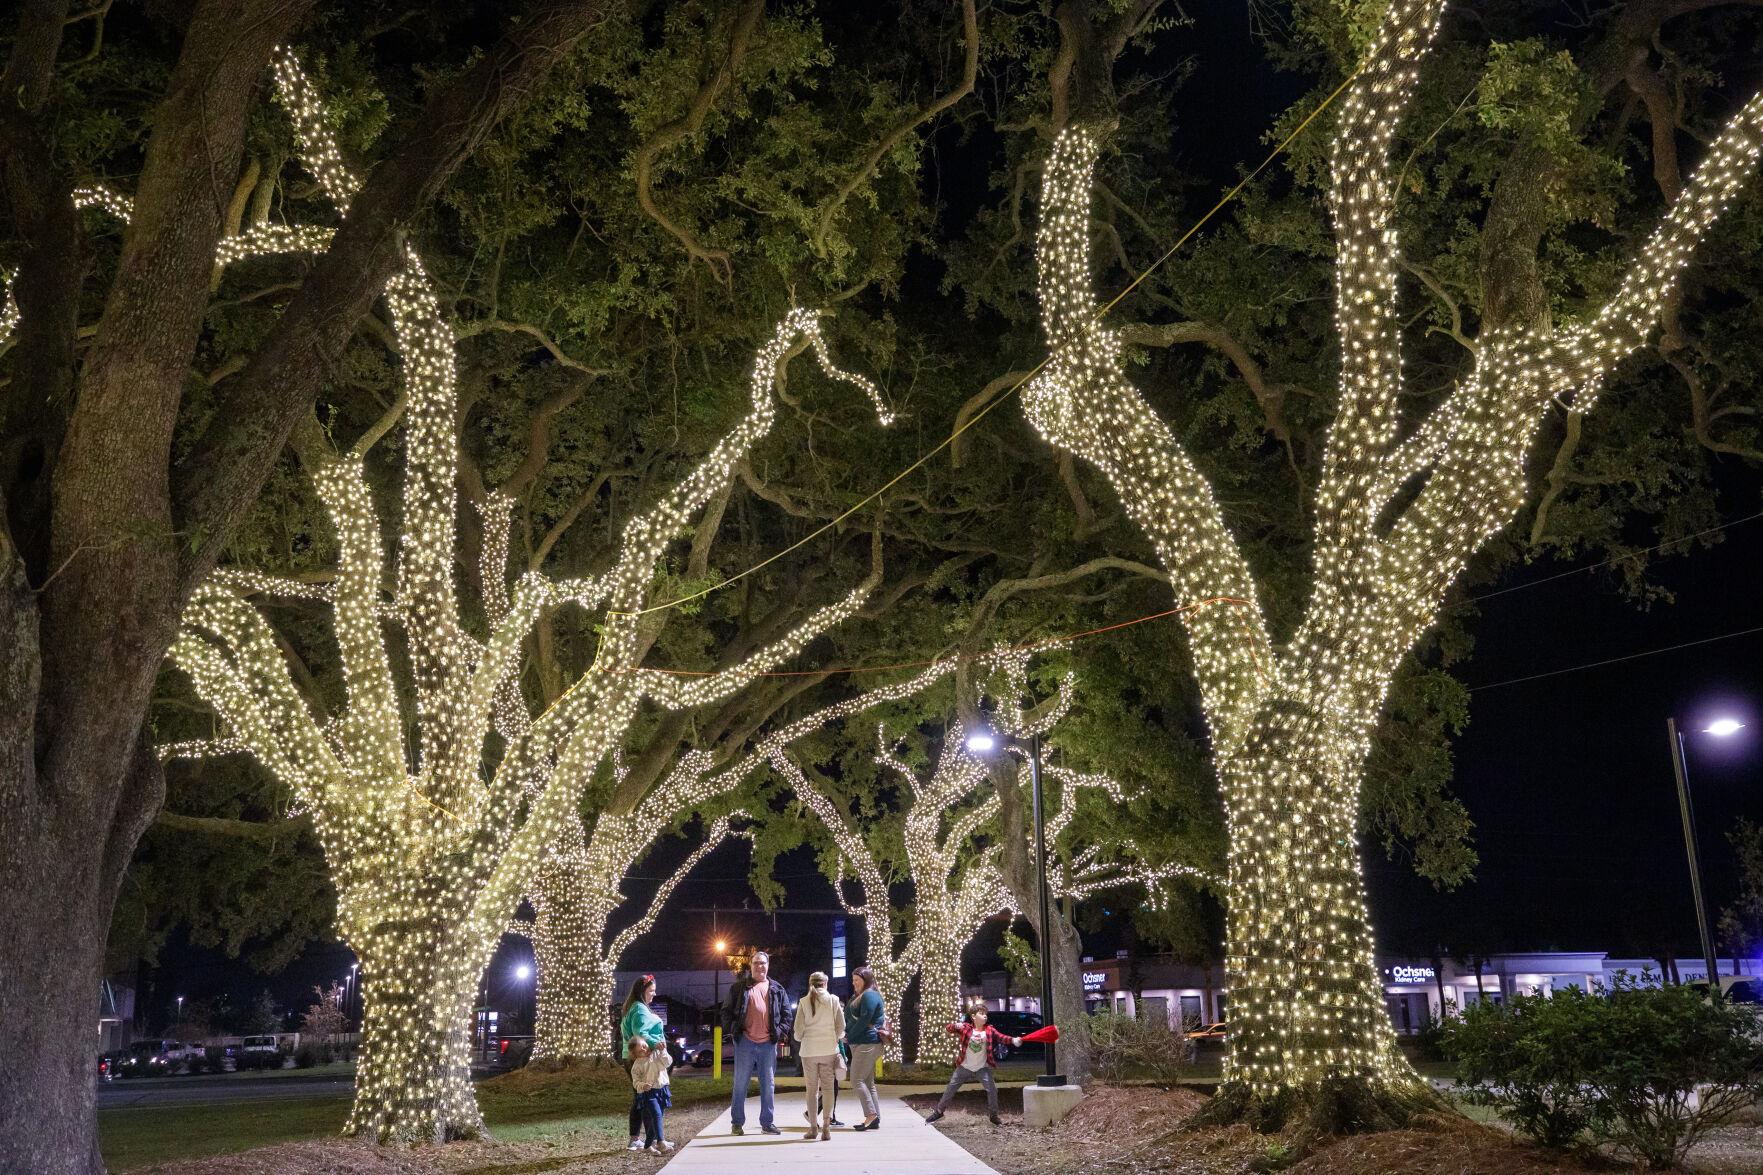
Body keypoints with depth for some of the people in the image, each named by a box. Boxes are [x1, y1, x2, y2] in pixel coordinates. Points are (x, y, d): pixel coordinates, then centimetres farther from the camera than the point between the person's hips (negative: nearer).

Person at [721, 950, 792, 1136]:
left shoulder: (777, 989, 11)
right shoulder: (739, 988, 6)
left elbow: (786, 1013, 11)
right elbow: (726, 1010, 5)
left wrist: (782, 1032, -1)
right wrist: (731, 1030, -6)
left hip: (768, 1043, 2)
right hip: (745, 1042, -2)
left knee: (768, 1085, 6)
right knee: (740, 1084, 3)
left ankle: (767, 1123, 15)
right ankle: (737, 1123, 12)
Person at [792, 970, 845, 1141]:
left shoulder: (804, 1002, -2)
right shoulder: (833, 1000, -1)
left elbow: (798, 1029, -4)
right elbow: (841, 1026, 0)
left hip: (809, 1050, 0)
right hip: (829, 1050, 0)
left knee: (811, 1088, 9)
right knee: (827, 1087, 5)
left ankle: (813, 1127, 9)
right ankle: (826, 1125, -8)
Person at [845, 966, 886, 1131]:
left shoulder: (869, 995, -10)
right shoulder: (858, 996, 22)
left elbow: (864, 1020, -17)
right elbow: (850, 1018, 20)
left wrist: (849, 1036, -11)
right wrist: (848, 1035, 4)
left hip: (867, 1043, -10)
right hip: (859, 1043, 10)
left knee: (857, 1080, -12)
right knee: (868, 1082, 8)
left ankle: (871, 1115, -14)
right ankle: (875, 1119, 7)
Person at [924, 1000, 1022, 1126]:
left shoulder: (989, 1029, -10)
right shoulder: (966, 1028, -12)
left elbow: (1000, 1037, -24)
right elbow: (948, 1030, -15)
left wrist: (1013, 1040, -43)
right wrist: (955, 1026, -38)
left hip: (982, 1067, 0)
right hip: (965, 1067, 0)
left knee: (992, 1089, -11)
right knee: (951, 1089, 8)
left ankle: (994, 1115, 8)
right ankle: (939, 1111, 25)